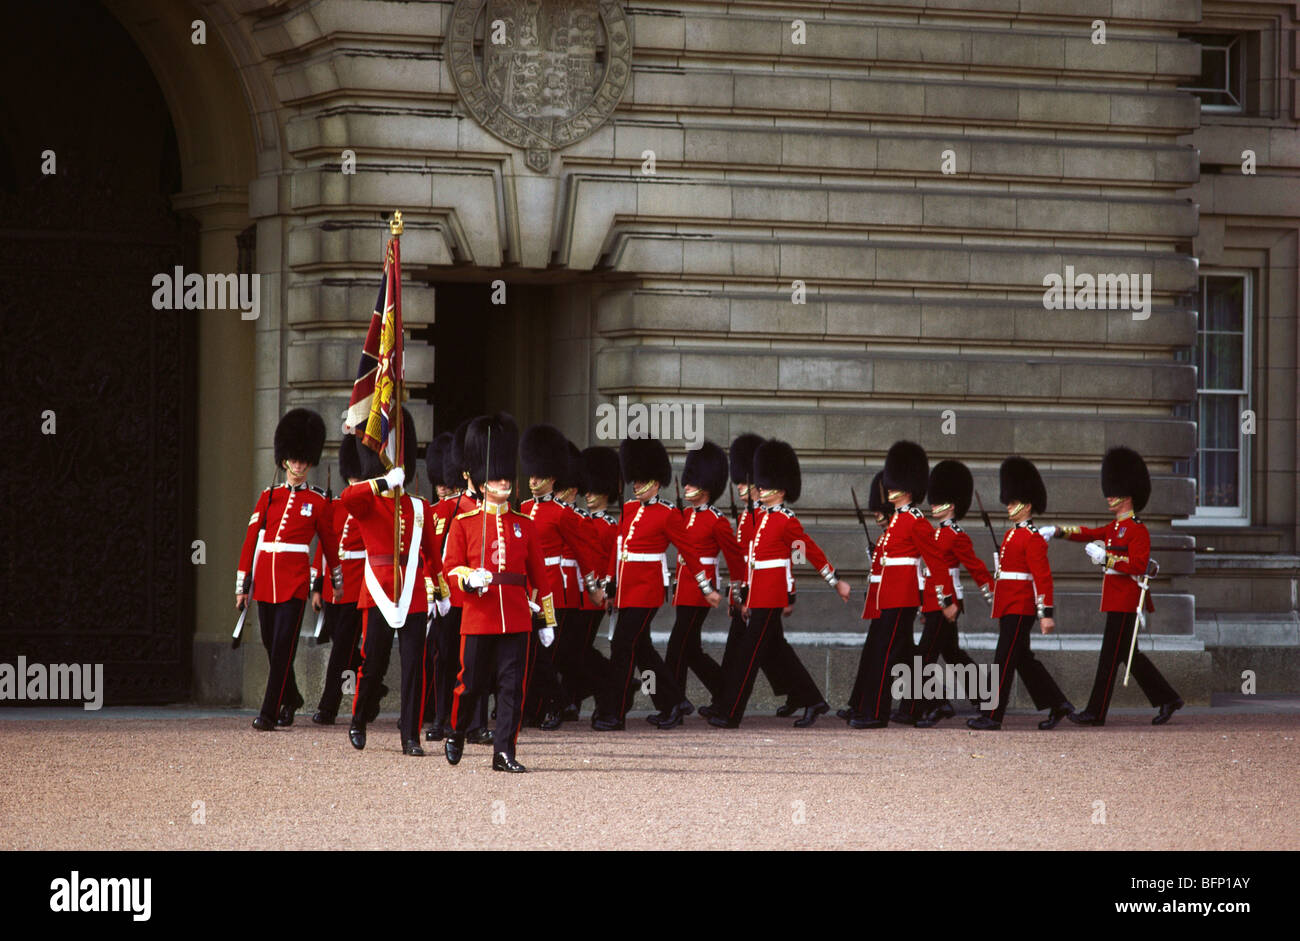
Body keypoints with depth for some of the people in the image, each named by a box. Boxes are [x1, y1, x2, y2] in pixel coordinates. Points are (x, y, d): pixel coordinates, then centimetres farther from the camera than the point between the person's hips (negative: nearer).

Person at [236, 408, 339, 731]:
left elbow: (329, 543, 13)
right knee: (271, 645, 12)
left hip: (295, 581, -4)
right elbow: (250, 540, 8)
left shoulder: (318, 502, 3)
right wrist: (242, 586, 4)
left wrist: (336, 580, 19)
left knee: (283, 646, -11)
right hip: (265, 579, 4)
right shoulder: (268, 496, 9)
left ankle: (269, 713, -12)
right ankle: (291, 698, 34)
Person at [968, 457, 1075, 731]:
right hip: (1008, 607, 10)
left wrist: (1046, 613, -20)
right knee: (1023, 659, 13)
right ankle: (1058, 705, 20)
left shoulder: (1033, 538, -12)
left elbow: (1043, 577, -16)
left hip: (1019, 609, -10)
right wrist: (997, 600, 25)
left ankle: (993, 717, -6)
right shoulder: (1011, 534, 17)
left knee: (1004, 660, -8)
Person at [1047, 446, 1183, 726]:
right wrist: (1057, 530, 5)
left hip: (1126, 597, -10)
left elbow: (1139, 565, -20)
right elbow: (1089, 533, 18)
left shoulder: (1137, 529, -12)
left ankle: (1096, 712, -4)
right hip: (1116, 597, 10)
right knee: (1129, 654, 13)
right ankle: (1167, 699, 18)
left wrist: (1106, 558, -21)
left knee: (1110, 655, -6)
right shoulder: (1115, 527, 16)